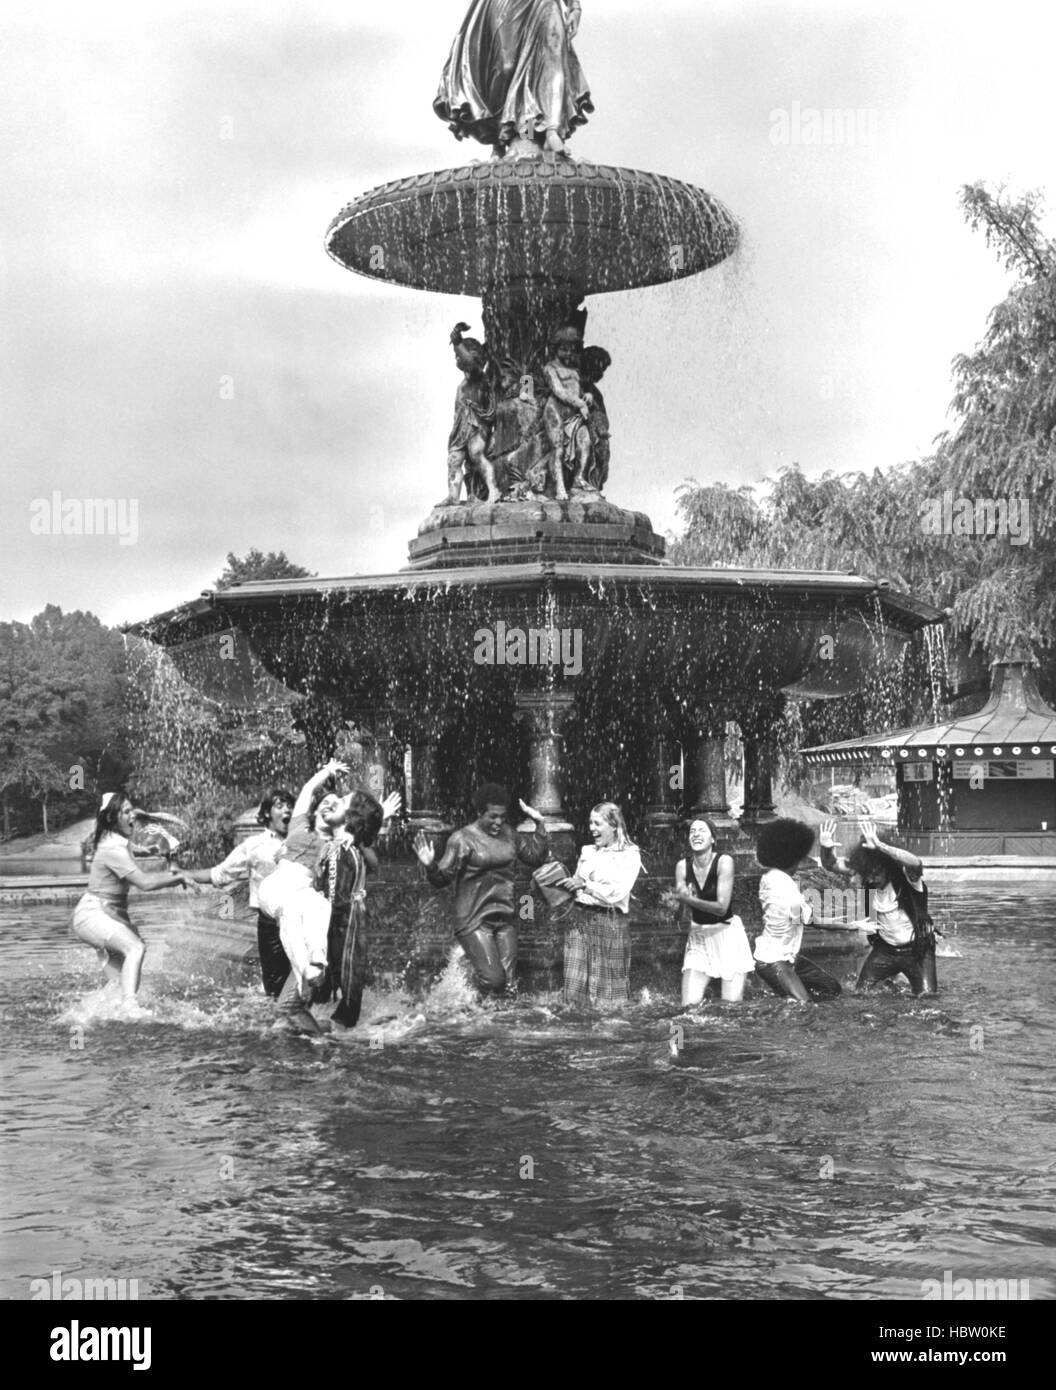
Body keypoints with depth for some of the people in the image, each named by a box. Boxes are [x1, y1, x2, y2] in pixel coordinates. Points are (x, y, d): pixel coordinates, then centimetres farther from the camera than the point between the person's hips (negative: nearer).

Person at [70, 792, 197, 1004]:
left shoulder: (118, 844, 10)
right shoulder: (113, 850, -21)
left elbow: (137, 879, 12)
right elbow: (145, 883, -28)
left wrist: (169, 875, -2)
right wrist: (179, 877, -19)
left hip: (110, 915, 10)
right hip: (92, 915, -10)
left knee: (121, 982, 11)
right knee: (135, 947, -31)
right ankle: (129, 1004, -43)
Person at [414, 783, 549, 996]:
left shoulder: (510, 834, 10)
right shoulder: (462, 839, -8)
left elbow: (537, 857, 16)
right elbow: (443, 878, -10)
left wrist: (540, 824, 8)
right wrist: (430, 866, -31)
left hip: (505, 919, 6)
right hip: (474, 921, -6)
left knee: (509, 983, -2)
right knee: (493, 980, -16)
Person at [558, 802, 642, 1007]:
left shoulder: (629, 855, -1)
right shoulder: (587, 852, 15)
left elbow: (618, 893, -12)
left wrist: (585, 885, -14)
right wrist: (567, 884, 3)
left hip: (609, 920, -4)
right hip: (578, 918, 4)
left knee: (606, 994, 1)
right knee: (575, 988, 0)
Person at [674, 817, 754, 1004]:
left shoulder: (724, 862, -14)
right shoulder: (682, 866, -3)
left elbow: (721, 907, -19)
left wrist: (689, 899, -31)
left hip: (727, 934, -3)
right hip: (699, 937, 3)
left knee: (732, 1004, -5)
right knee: (690, 1005, -8)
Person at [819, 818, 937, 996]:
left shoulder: (905, 875, -24)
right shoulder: (865, 875, -11)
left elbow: (915, 863, -47)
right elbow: (831, 865, -15)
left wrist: (880, 846, -56)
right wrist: (826, 849, -38)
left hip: (917, 948, -4)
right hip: (884, 948, 4)